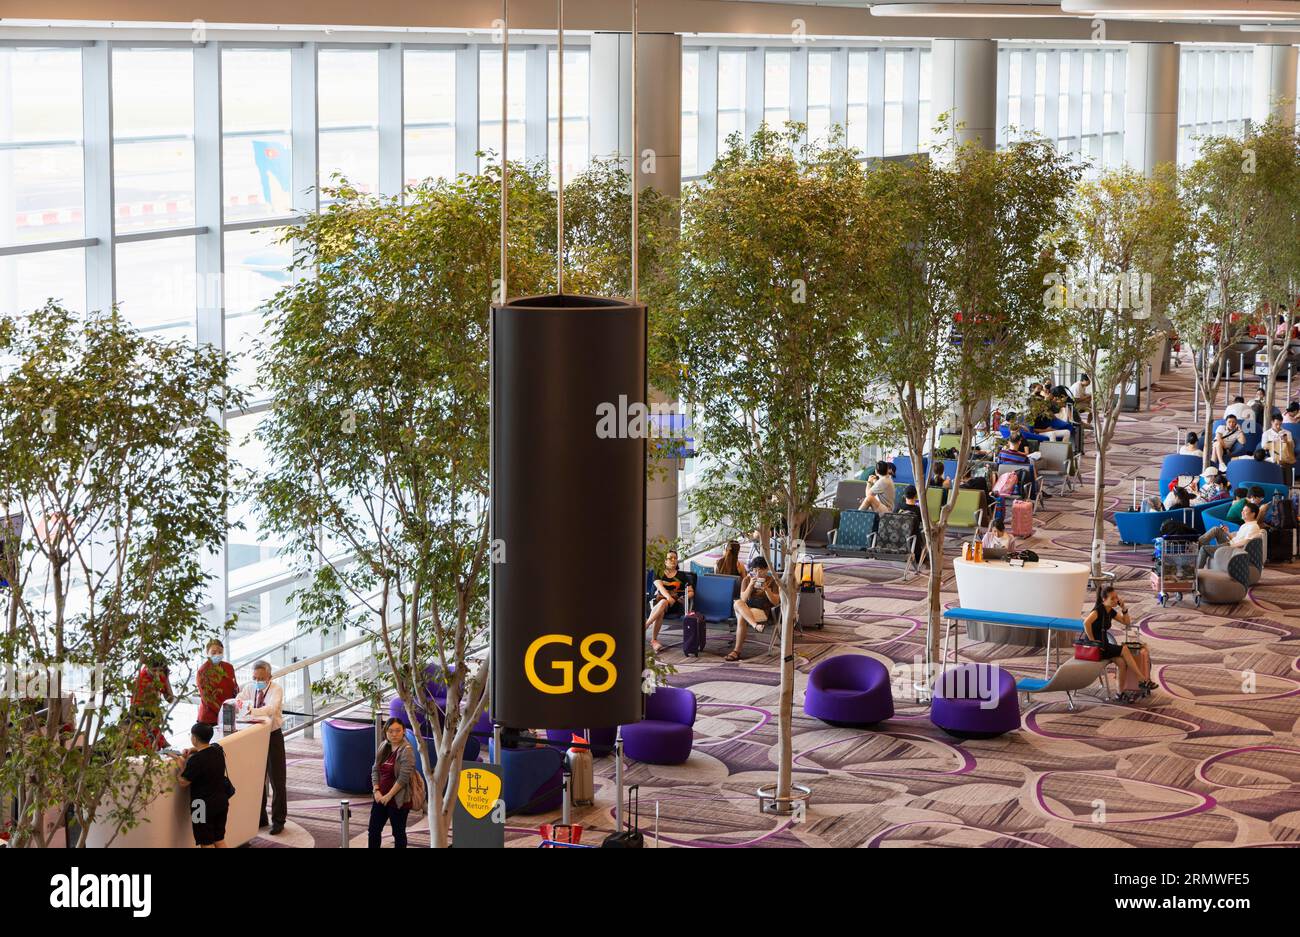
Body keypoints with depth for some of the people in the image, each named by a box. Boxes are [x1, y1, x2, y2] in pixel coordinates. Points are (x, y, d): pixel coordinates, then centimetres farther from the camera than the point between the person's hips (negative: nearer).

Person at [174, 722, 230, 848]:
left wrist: (182, 765, -2)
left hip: (204, 805, -7)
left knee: (206, 843, 3)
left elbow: (183, 782, -15)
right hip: (221, 801, 7)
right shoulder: (218, 750, 1)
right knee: (219, 840, 17)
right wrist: (196, 750, 11)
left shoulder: (195, 760, -22)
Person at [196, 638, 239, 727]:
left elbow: (235, 689, 16)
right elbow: (206, 698, -13)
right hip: (210, 718, -4)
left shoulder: (228, 667, 7)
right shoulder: (203, 671, -8)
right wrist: (221, 712, -21)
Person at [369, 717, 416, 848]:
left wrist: (389, 795, -17)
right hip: (381, 798, 7)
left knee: (398, 833, 4)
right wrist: (376, 791, -4)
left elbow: (403, 777, -20)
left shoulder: (406, 750, -15)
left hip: (398, 800, -7)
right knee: (373, 830, 12)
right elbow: (375, 770, 9)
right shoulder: (383, 747, 7)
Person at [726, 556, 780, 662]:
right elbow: (743, 599, -1)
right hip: (746, 609, 3)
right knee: (737, 603, -34)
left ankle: (737, 651, -34)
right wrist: (751, 585, -14)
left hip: (763, 611, -3)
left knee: (741, 618, -34)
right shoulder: (747, 580, 13)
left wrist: (766, 589, -15)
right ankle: (755, 625, -51)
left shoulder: (771, 581, 6)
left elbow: (776, 602, -1)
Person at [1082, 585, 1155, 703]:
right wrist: (1092, 640, -24)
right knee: (1124, 649, -23)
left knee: (1121, 662, -19)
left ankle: (1121, 693, -14)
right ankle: (1142, 679, -19)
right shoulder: (1099, 610, -14)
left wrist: (1123, 608, 4)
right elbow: (1086, 622, -31)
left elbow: (1127, 622, 20)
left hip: (1105, 645, 8)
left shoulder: (1111, 612, 12)